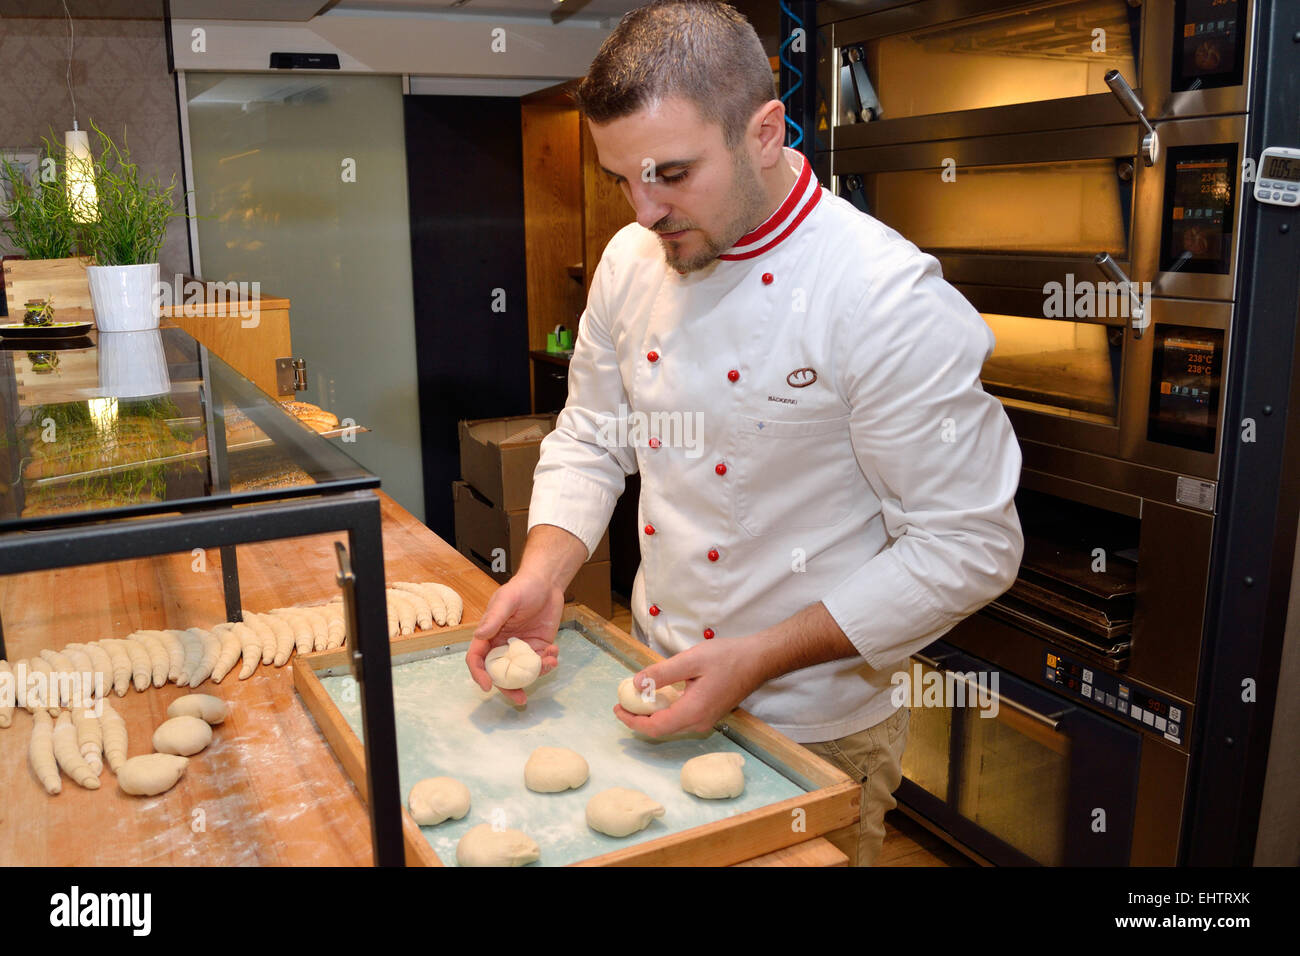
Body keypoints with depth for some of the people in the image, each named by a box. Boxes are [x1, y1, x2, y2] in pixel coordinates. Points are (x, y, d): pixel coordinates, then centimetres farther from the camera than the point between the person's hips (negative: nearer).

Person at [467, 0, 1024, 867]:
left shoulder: (891, 300, -24)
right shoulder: (631, 260, -4)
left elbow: (968, 546, -21)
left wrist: (758, 659, -24)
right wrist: (543, 573, -10)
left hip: (816, 732, -5)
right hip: (658, 685, 6)